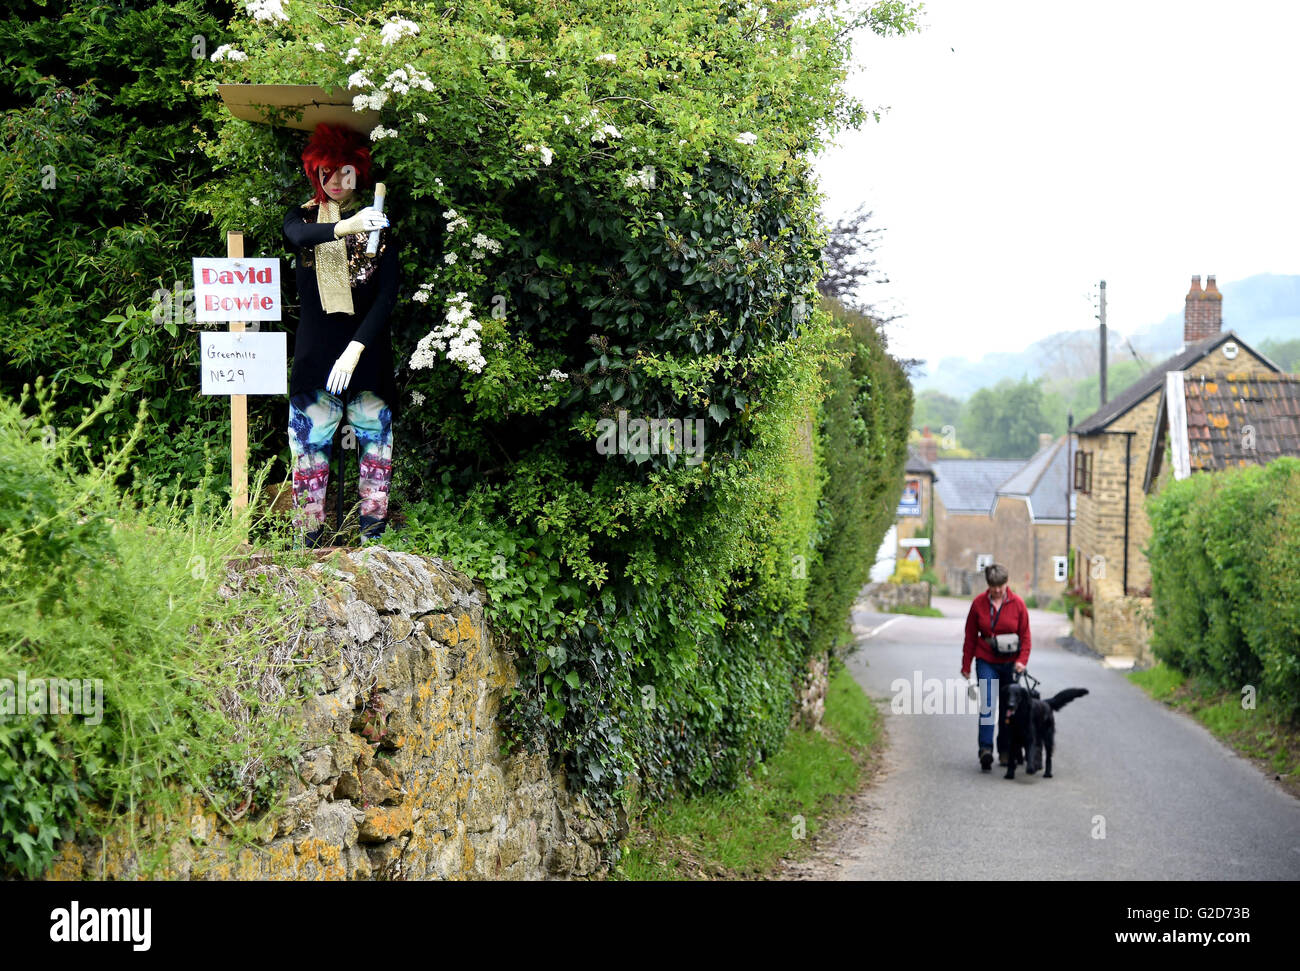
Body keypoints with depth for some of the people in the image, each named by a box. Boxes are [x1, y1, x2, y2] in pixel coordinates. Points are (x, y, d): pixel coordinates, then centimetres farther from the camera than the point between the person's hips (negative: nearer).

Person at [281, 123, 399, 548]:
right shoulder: (303, 216, 7)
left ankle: (374, 530, 4)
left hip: (367, 347, 0)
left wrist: (355, 348, -14)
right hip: (315, 349, 0)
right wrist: (345, 227, -41)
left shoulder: (376, 222, 7)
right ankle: (309, 537, 0)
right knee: (311, 439, -4)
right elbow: (298, 236, -20)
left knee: (373, 435, -2)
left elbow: (388, 295, -2)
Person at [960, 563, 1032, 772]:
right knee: (987, 704, -15)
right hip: (986, 662, -1)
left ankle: (1005, 751, 20)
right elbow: (970, 636, 5)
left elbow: (1025, 635, 3)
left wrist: (1022, 660, -11)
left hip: (1010, 664, 1)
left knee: (1008, 707, 8)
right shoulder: (979, 603, -2)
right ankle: (986, 749, -21)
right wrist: (966, 665, 6)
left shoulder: (1017, 604, -2)